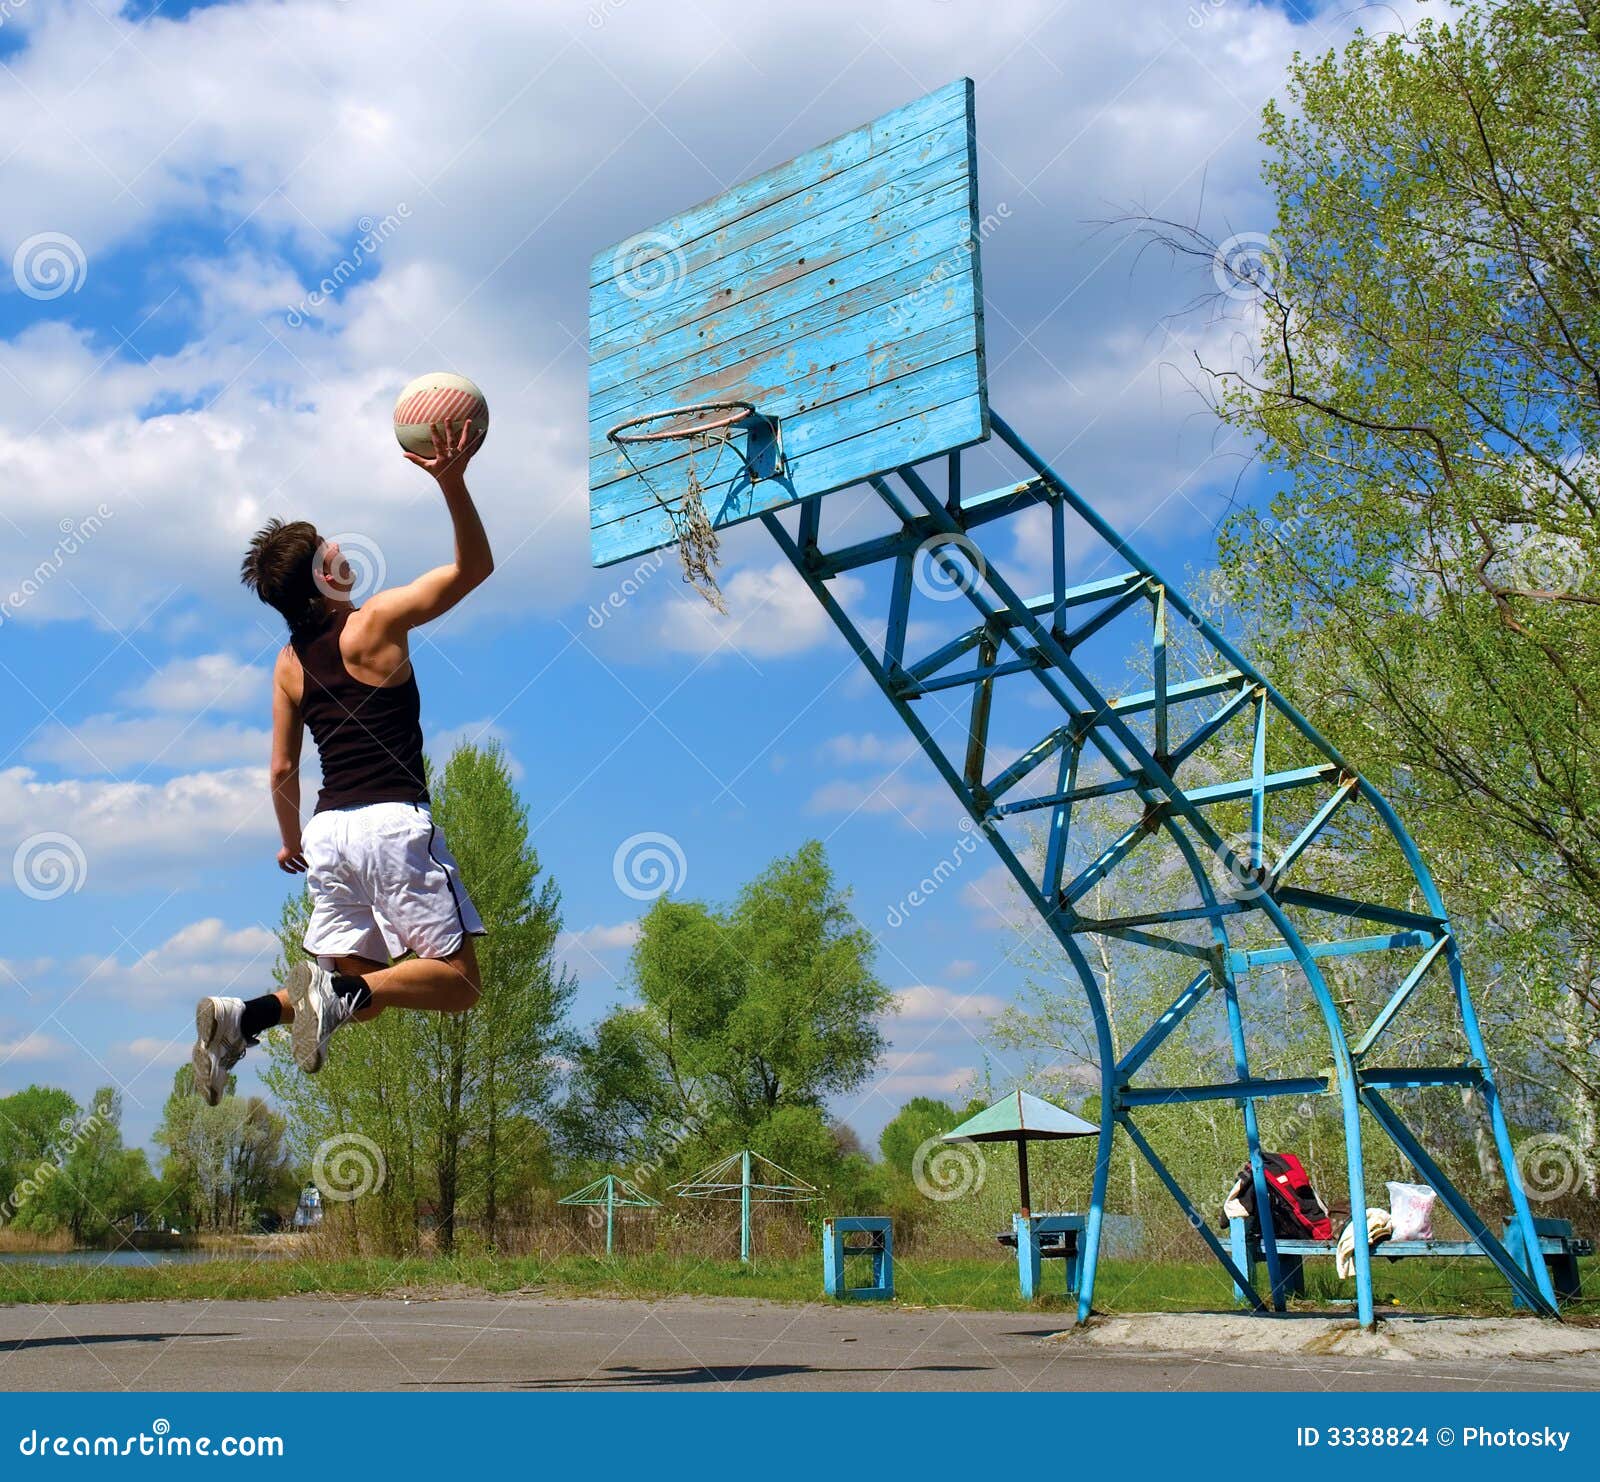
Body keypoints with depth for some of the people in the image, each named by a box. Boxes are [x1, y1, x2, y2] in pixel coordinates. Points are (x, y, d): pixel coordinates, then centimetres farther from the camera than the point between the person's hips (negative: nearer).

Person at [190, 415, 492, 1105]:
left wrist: (291, 842, 29)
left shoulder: (288, 664, 10)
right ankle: (340, 992, -27)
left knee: (357, 984, 14)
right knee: (456, 980, -2)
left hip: (329, 831, 6)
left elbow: (281, 770, 14)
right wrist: (452, 481, -11)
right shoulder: (376, 621, -6)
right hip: (394, 822, -6)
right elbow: (474, 566, -2)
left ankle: (246, 1014, -11)